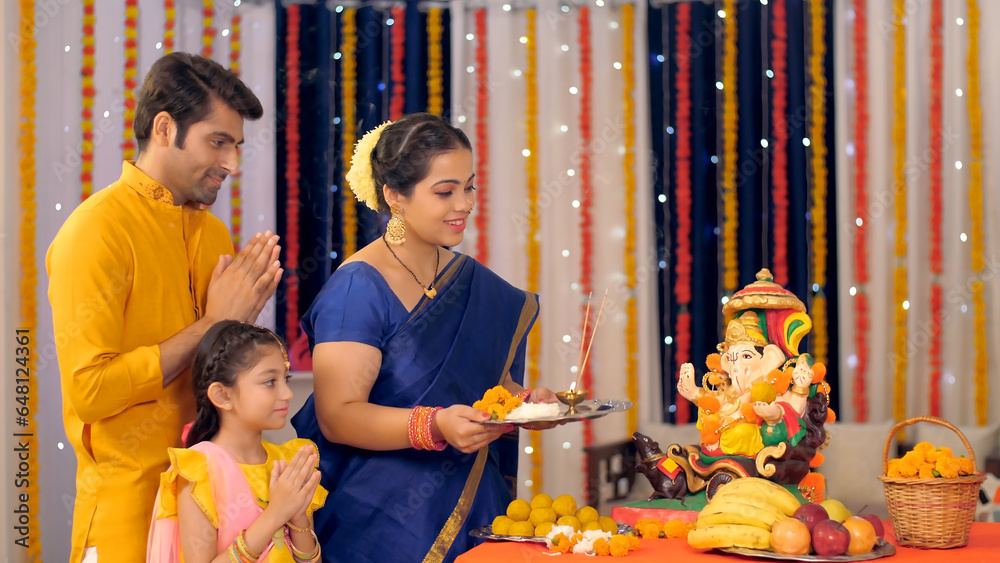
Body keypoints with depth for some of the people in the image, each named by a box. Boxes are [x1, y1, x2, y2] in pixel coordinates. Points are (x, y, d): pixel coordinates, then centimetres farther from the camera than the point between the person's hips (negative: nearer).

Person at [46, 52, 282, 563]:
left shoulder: (213, 232, 9)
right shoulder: (96, 229, -12)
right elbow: (89, 390, -21)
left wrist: (241, 317, -4)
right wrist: (211, 324, -15)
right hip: (131, 500, -6)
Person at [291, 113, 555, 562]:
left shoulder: (474, 282, 8)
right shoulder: (358, 288, -13)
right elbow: (337, 416, -20)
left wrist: (526, 402, -6)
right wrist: (435, 426, -33)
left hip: (472, 509, 6)